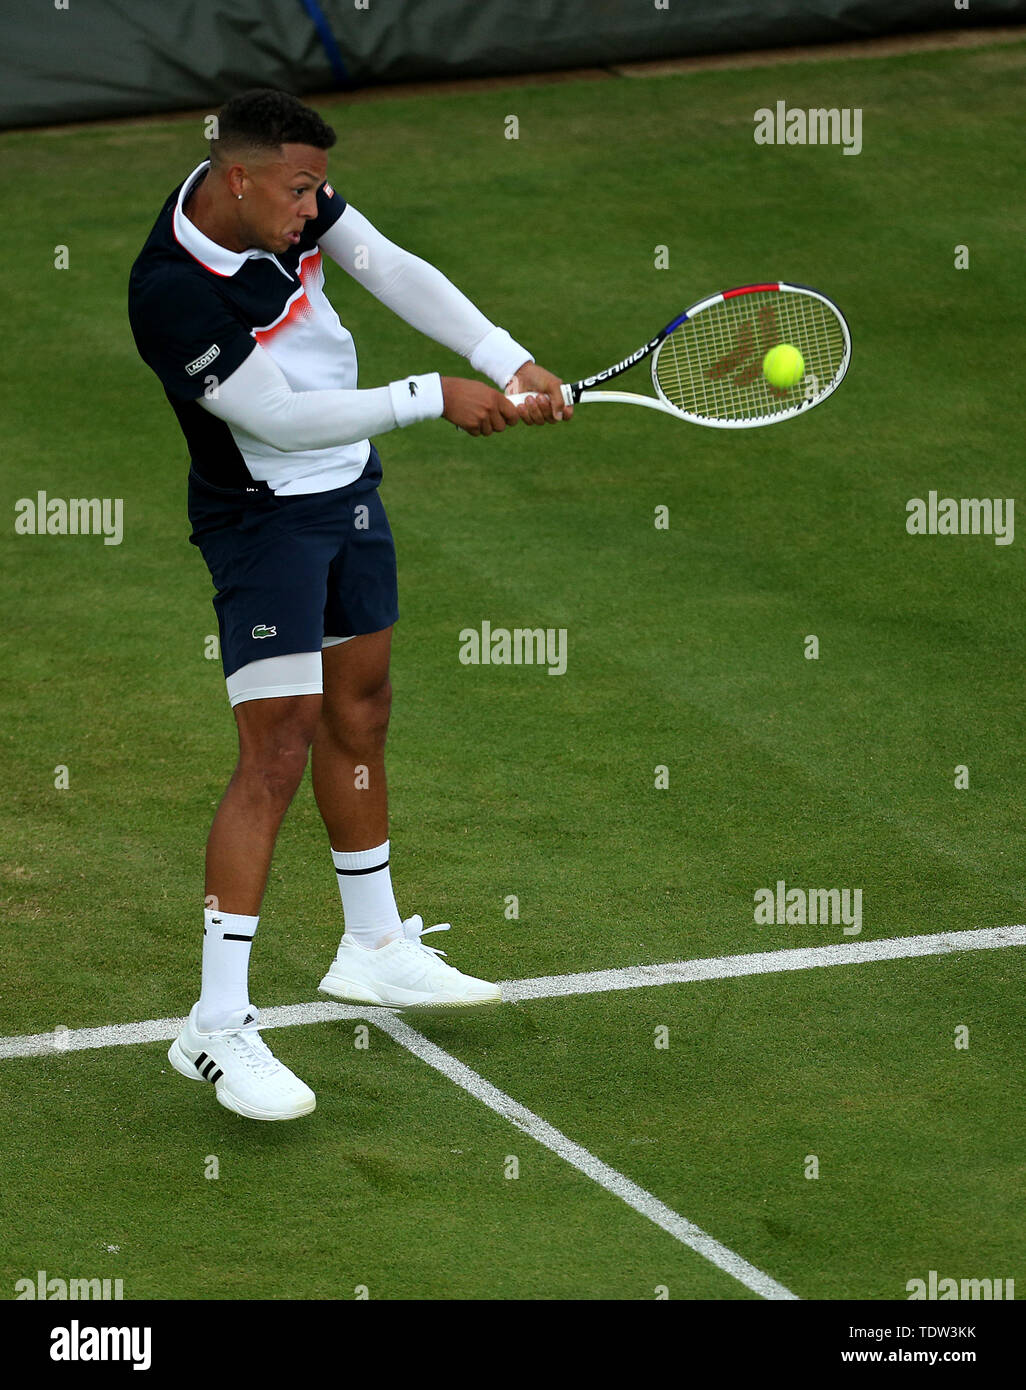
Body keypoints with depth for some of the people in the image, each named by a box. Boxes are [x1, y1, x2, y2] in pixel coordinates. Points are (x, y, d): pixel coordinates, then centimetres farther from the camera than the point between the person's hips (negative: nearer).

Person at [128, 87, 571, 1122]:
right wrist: (434, 399, -22)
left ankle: (375, 948, 38)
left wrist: (507, 362, -15)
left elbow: (392, 270, -4)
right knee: (277, 752, -15)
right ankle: (216, 1028, -13)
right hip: (264, 519, -9)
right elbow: (284, 420, -27)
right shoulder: (170, 294, -31)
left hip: (348, 487, 9)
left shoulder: (285, 195, -9)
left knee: (358, 713, 20)